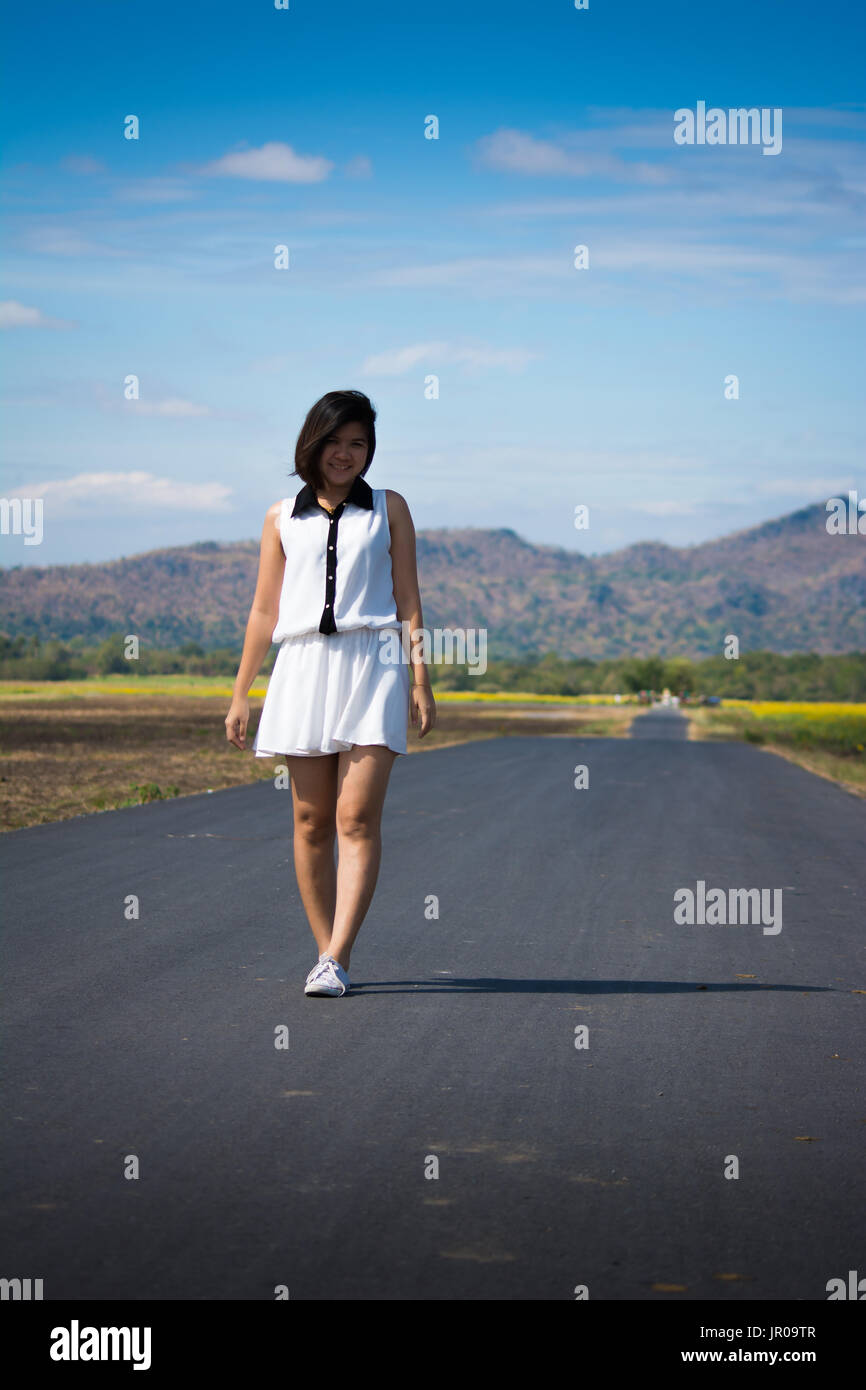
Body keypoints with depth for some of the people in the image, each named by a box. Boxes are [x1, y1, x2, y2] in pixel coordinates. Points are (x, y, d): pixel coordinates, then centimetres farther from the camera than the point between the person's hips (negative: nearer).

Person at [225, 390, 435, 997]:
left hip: (373, 665, -2)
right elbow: (264, 611, 15)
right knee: (311, 821, 1)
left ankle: (336, 961, -18)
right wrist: (240, 693, 12)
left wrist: (420, 680, 1)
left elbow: (408, 600, 9)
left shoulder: (389, 508, 12)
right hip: (303, 667, 2)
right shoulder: (283, 518, 14)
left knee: (357, 818, -13)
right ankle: (327, 949, 11)